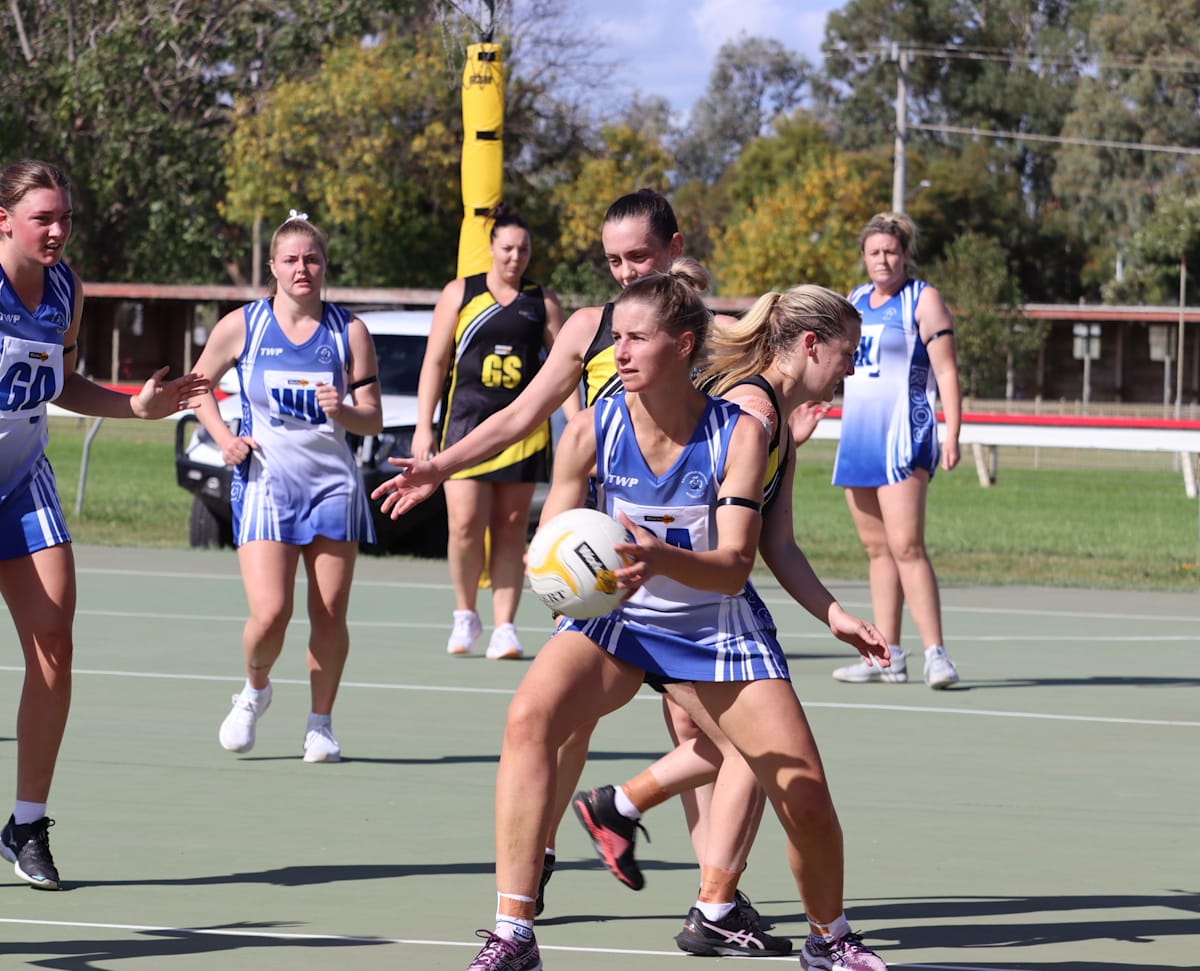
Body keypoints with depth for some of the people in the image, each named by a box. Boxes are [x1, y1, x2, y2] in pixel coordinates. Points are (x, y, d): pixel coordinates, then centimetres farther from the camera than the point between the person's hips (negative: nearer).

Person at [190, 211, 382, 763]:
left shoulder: (349, 332, 3)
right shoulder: (242, 325, 1)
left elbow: (373, 421, 4)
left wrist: (341, 412, -17)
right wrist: (224, 438, 2)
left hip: (332, 483, 1)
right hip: (264, 483, -1)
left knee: (329, 614, -1)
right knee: (270, 614, -13)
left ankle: (321, 722, 18)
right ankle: (255, 689, 18)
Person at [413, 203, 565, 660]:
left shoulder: (542, 303, 10)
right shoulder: (460, 293, 7)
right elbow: (435, 361, 7)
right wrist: (423, 427, 0)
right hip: (466, 421, -1)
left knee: (511, 530, 0)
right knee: (465, 525, -11)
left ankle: (504, 629, 3)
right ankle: (465, 614, 10)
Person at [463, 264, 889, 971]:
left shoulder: (739, 434, -17)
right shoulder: (593, 430, -14)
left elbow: (734, 565, -24)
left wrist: (661, 558, -45)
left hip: (719, 623, 0)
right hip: (615, 620, 0)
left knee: (806, 796, -7)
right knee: (531, 716, -29)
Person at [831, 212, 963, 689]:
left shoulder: (923, 300, -4)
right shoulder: (855, 301, 15)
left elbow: (946, 371, -9)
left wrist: (952, 435, -16)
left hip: (903, 437, -7)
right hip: (858, 436, 7)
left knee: (906, 546, -16)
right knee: (877, 549, 7)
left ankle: (935, 655, -18)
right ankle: (887, 656, 9)